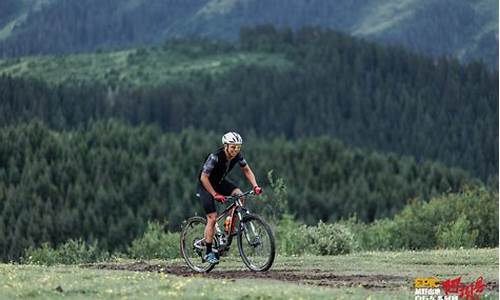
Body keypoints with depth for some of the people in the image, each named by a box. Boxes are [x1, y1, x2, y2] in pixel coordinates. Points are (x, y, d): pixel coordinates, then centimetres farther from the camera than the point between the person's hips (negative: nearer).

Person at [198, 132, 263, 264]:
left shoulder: (237, 156, -15)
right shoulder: (215, 157, -32)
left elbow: (247, 170, -1)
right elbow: (204, 177, -28)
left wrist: (255, 186, -15)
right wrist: (215, 195, -31)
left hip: (220, 182, 6)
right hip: (206, 185, -6)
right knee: (212, 217, -14)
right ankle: (208, 253, -5)